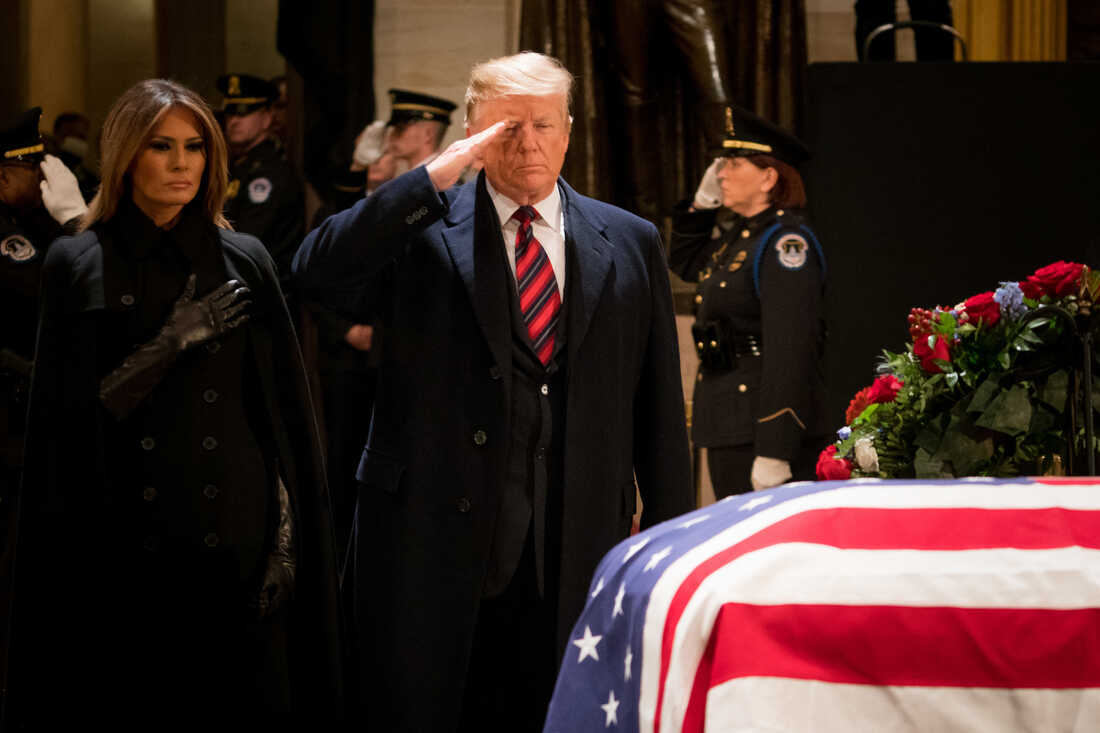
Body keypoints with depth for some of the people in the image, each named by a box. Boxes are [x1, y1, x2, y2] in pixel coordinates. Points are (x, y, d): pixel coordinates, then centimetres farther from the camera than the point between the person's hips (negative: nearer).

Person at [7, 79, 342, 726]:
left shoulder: (244, 261, 5)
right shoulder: (77, 266, 2)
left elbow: (283, 410, 4)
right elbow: (71, 412, -4)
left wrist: (285, 538, -4)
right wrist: (174, 341, -14)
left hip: (234, 535, 1)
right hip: (124, 545, -1)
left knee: (242, 697, 1)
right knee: (130, 702, 3)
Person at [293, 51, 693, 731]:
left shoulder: (630, 243, 10)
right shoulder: (425, 228, 2)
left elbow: (660, 407, 10)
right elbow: (317, 273, -16)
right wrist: (432, 177, -17)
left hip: (575, 548, 2)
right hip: (433, 541, -2)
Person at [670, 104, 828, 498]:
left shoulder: (785, 240, -14)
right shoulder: (737, 237, 14)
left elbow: (790, 348, -21)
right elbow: (684, 262, 36)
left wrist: (774, 453, -26)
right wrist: (703, 201, 17)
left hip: (765, 433, -10)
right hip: (727, 432, 10)